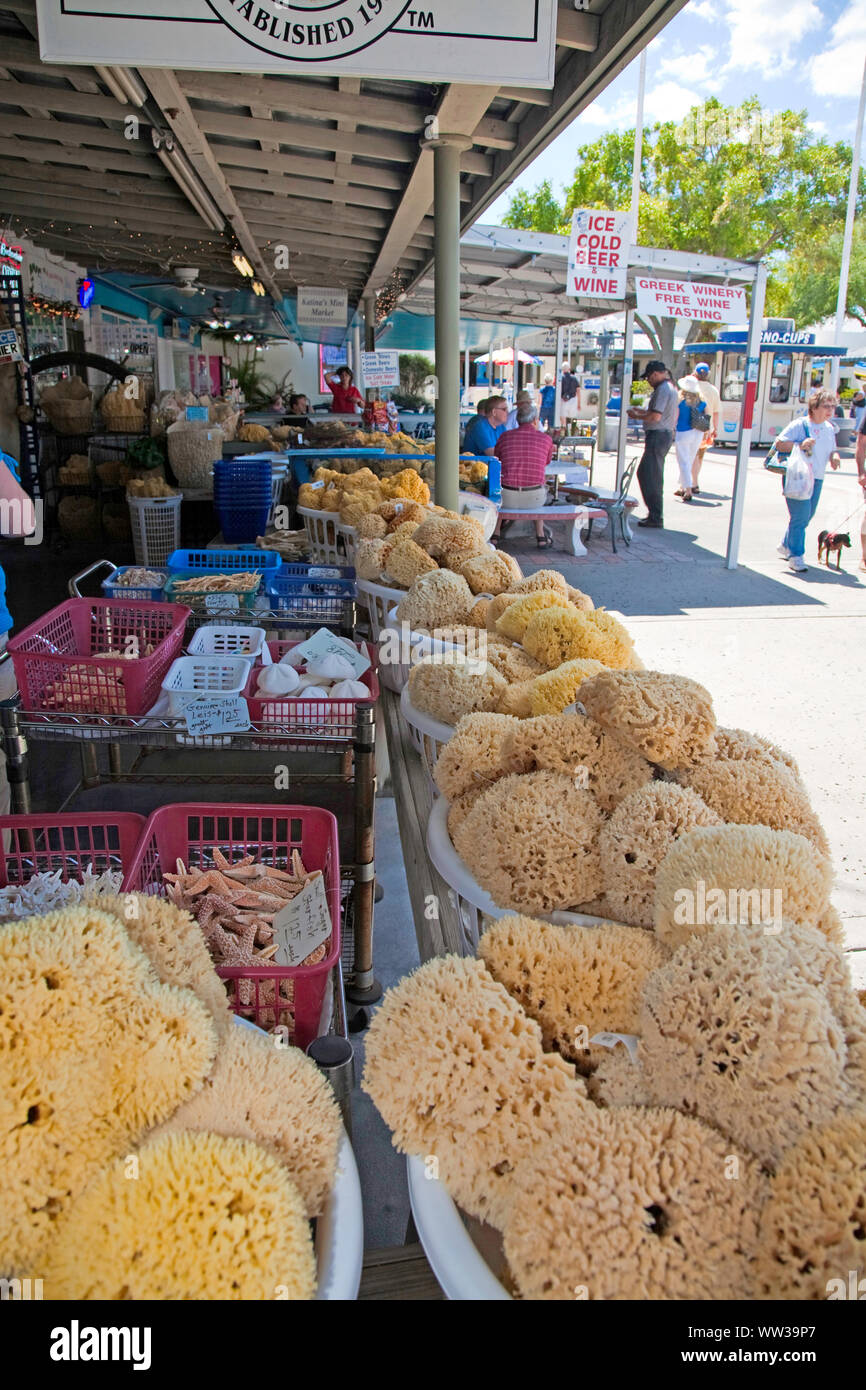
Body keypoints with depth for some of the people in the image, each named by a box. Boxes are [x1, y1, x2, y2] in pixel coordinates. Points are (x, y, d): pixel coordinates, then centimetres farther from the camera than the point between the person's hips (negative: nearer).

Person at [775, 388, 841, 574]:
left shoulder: (830, 429, 12)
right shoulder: (800, 424, -9)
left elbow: (831, 450, 23)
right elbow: (779, 443, -12)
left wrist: (834, 456, 0)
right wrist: (800, 445, -25)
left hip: (817, 479, 7)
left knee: (807, 516, 15)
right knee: (800, 516, -11)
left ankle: (786, 545, 35)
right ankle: (795, 556, -3)